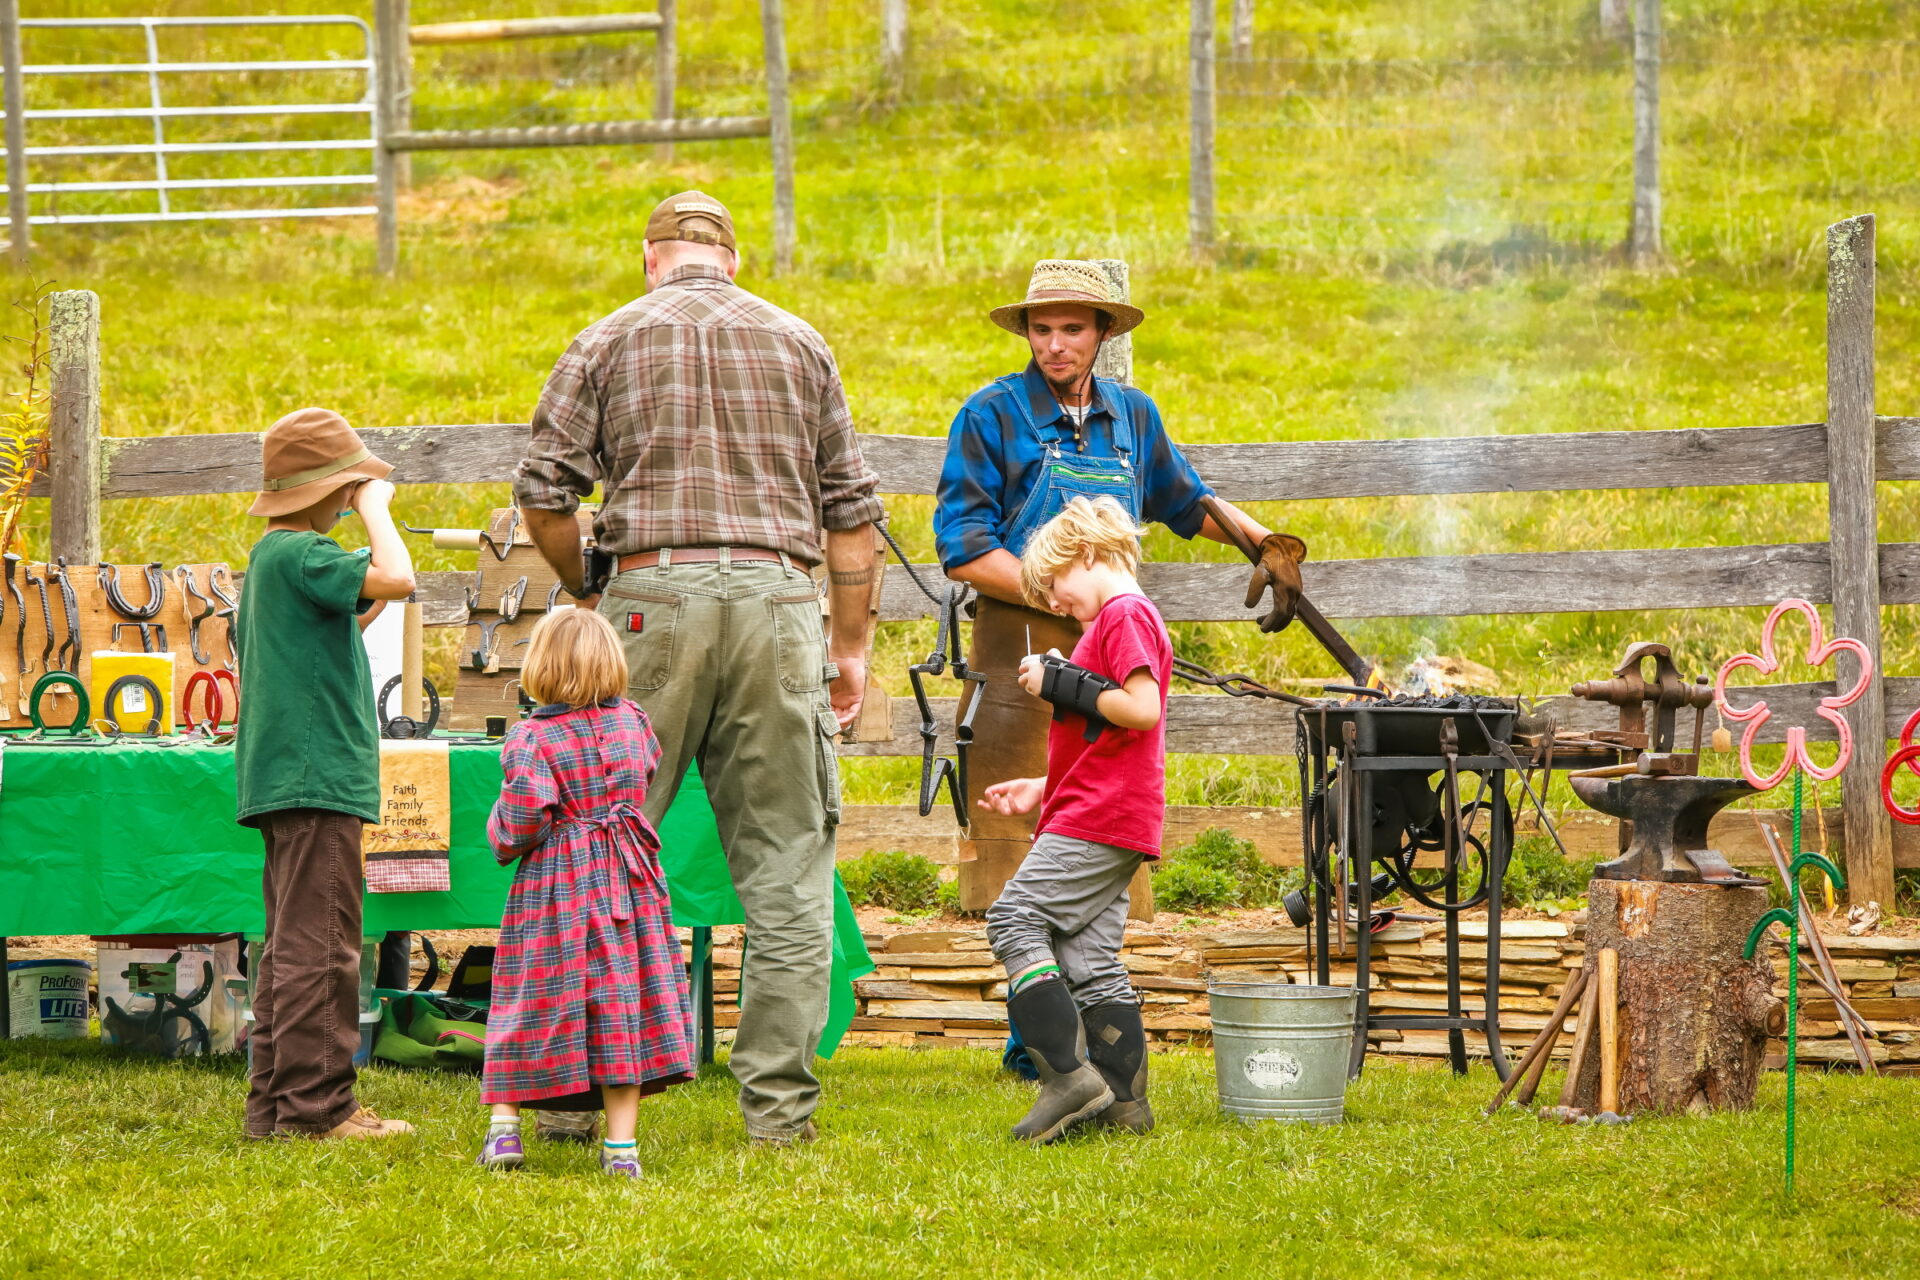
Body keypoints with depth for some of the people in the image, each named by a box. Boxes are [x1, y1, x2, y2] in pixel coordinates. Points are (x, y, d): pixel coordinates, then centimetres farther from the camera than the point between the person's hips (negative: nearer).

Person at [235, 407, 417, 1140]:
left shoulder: (269, 557, 18)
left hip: (283, 778, 11)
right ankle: (316, 1102, -10)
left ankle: (274, 1104, 15)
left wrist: (356, 621, 19)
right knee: (319, 942, -10)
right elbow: (395, 579, -26)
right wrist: (376, 510, -11)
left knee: (292, 944, 12)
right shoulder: (299, 554, -13)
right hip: (316, 776, -11)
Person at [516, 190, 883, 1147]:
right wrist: (850, 647, 16)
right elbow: (850, 511, 12)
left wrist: (584, 594, 17)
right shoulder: (798, 343, 15)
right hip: (777, 600, 1)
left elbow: (543, 496, 1)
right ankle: (779, 1101, 0)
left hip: (654, 594, -1)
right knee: (785, 864, 3)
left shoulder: (610, 341, 8)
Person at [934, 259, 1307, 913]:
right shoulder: (992, 415, -3)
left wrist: (1270, 544, 15)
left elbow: (1188, 503, 30)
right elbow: (964, 552, -8)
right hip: (1023, 645, -5)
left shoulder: (1133, 416, 13)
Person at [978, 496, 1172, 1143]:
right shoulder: (1115, 620, 24)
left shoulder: (1125, 615, -9)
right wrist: (1041, 790, 23)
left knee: (1016, 920, -12)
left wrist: (1061, 684, -15)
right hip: (1108, 821, 11)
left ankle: (1068, 1073, -19)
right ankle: (1122, 1097, 6)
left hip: (1098, 822, -11)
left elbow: (1143, 709, -23)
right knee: (1089, 953, 8)